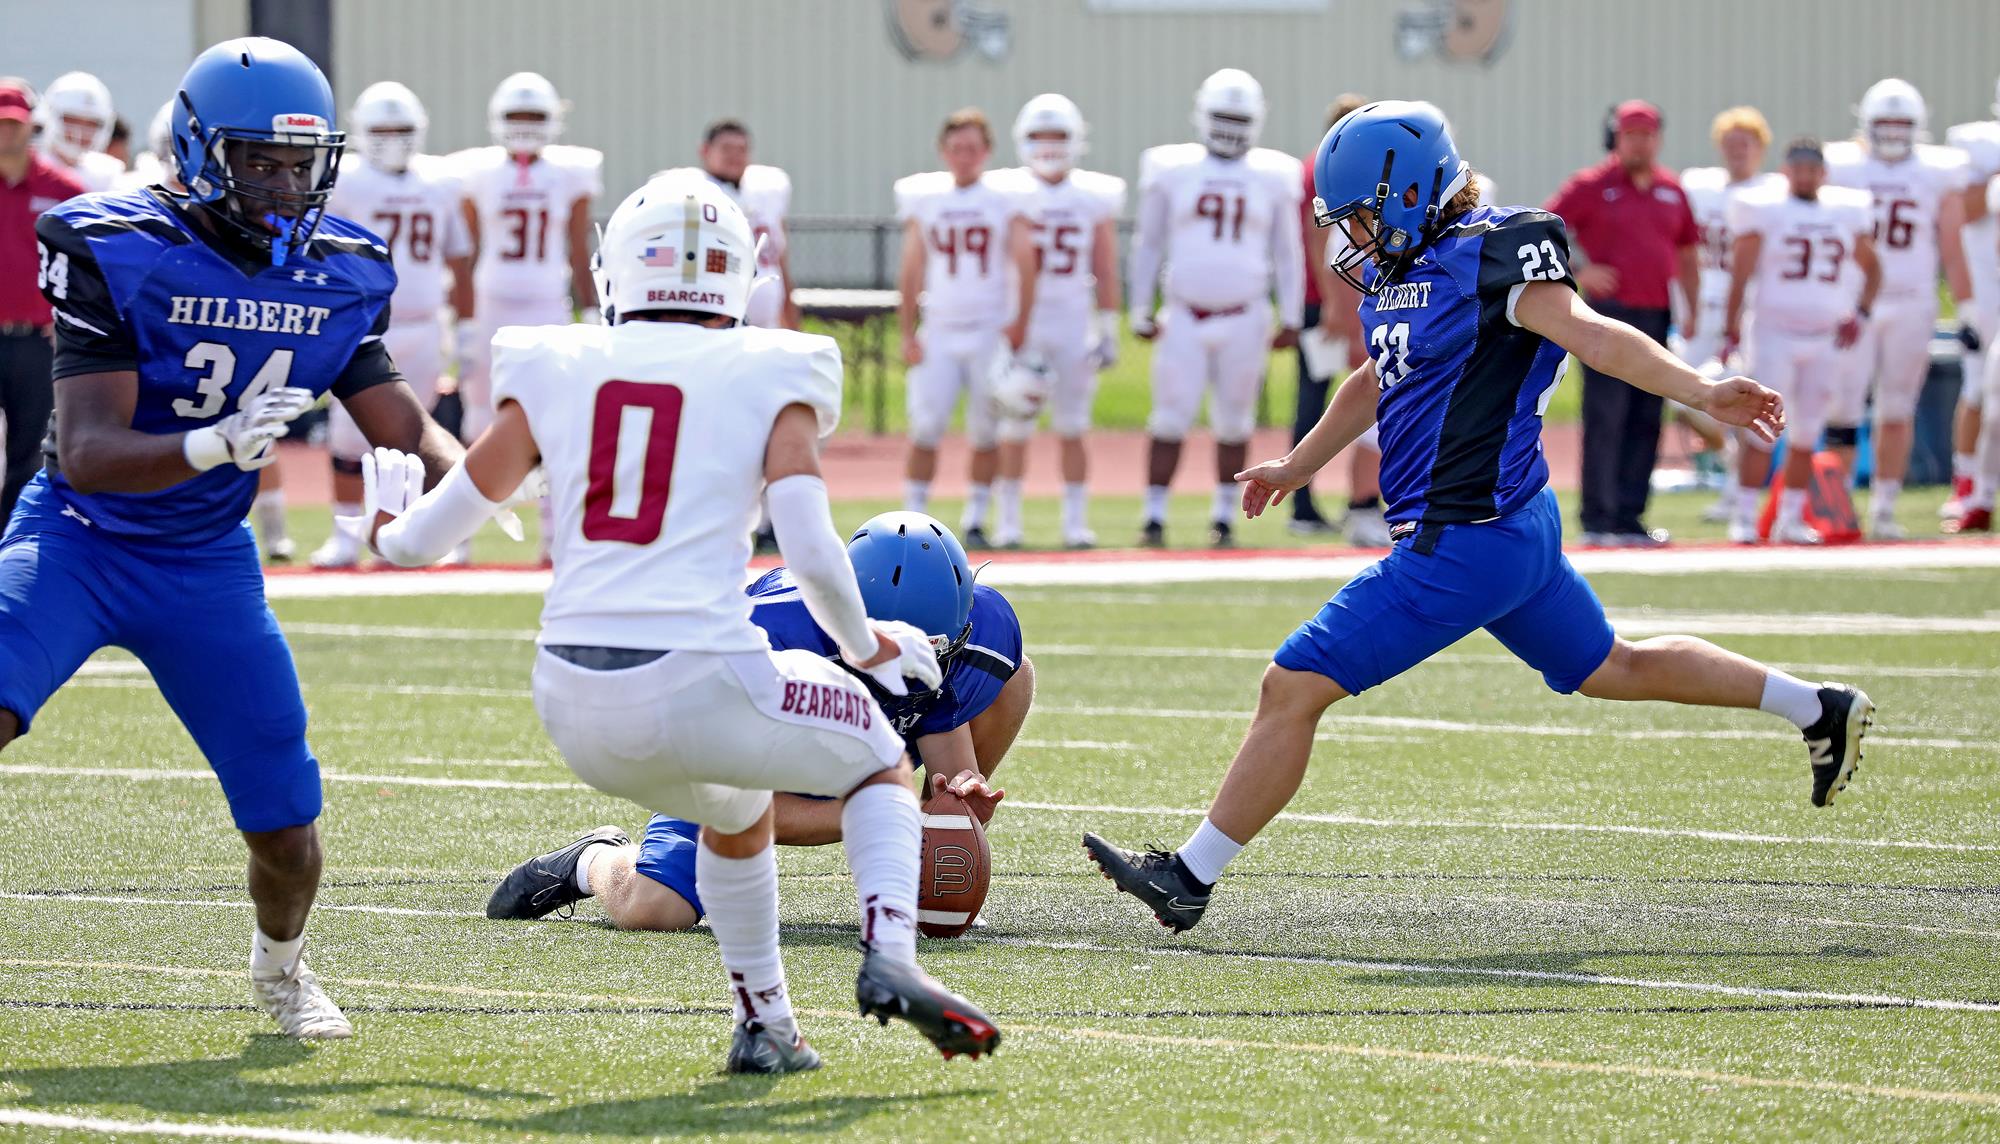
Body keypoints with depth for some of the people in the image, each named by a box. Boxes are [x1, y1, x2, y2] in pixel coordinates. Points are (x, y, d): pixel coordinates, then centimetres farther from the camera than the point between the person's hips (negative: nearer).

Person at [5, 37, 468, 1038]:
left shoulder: (335, 277, -3)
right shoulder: (120, 255, -19)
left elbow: (405, 429, 3)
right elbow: (85, 453, -25)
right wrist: (215, 446, -41)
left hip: (206, 568, 4)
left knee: (285, 828, 4)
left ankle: (279, 968, 38)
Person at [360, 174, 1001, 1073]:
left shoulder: (555, 372, 9)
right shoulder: (768, 379, 3)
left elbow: (428, 534, 12)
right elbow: (812, 554, -8)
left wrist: (389, 529, 36)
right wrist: (868, 647, 11)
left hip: (575, 705, 4)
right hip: (699, 684, -4)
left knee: (738, 812, 34)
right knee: (878, 762, 23)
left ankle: (763, 1023, 30)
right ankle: (888, 954, -2)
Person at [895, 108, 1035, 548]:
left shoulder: (1005, 197, 0)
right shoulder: (923, 198, 6)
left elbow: (1024, 263, -1)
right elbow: (911, 272, 8)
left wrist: (1020, 323, -8)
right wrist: (907, 334, 4)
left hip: (991, 332, -1)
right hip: (938, 333, 1)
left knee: (985, 433, 2)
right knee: (925, 428, -8)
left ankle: (975, 520, 12)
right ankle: (913, 518, -2)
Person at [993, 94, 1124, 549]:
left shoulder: (1094, 197, 4)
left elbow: (1106, 271, 8)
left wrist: (1108, 331, 5)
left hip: (1074, 324, 1)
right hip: (1021, 322, -1)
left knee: (1073, 429, 3)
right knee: (1015, 428, -1)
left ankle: (1076, 522, 9)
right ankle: (1008, 520, 6)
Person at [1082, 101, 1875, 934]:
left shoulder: (1490, 258, -17)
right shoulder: (1395, 272, 11)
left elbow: (1594, 336, -26)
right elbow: (1378, 382, 28)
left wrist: (1702, 393, -38)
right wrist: (1297, 467, 38)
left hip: (1466, 544, -10)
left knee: (1294, 687, -8)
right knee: (1608, 669, 25)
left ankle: (1191, 878, -1)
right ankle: (1820, 710, 34)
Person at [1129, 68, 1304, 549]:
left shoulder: (1271, 177, 4)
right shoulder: (1173, 172, 2)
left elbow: (1287, 253, 10)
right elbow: (1148, 245, 8)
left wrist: (1291, 319, 6)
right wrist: (1141, 310, 4)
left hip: (1244, 319, 1)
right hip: (1185, 318, -1)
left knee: (1233, 423, 6)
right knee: (1170, 419, -5)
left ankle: (1224, 518, 15)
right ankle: (1154, 518, 0)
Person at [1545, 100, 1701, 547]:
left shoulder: (1671, 191, 14)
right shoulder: (1592, 186, -2)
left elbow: (1687, 255, 21)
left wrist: (1692, 310, 13)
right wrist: (1578, 273, -14)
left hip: (1656, 316, 6)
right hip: (1609, 314, -6)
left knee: (1646, 422, 6)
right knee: (1606, 419, -8)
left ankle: (1630, 518, 11)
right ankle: (1599, 521, -7)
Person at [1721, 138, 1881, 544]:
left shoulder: (1845, 214, 10)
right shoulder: (1764, 212, -3)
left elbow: (1872, 268, 21)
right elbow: (1739, 277, -3)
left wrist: (1860, 314, 5)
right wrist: (1730, 333, -8)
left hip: (1825, 340, 4)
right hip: (1774, 334, -4)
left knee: (1806, 434, 7)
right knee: (1761, 427, -10)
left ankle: (1790, 519, 15)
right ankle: (1745, 517, -6)